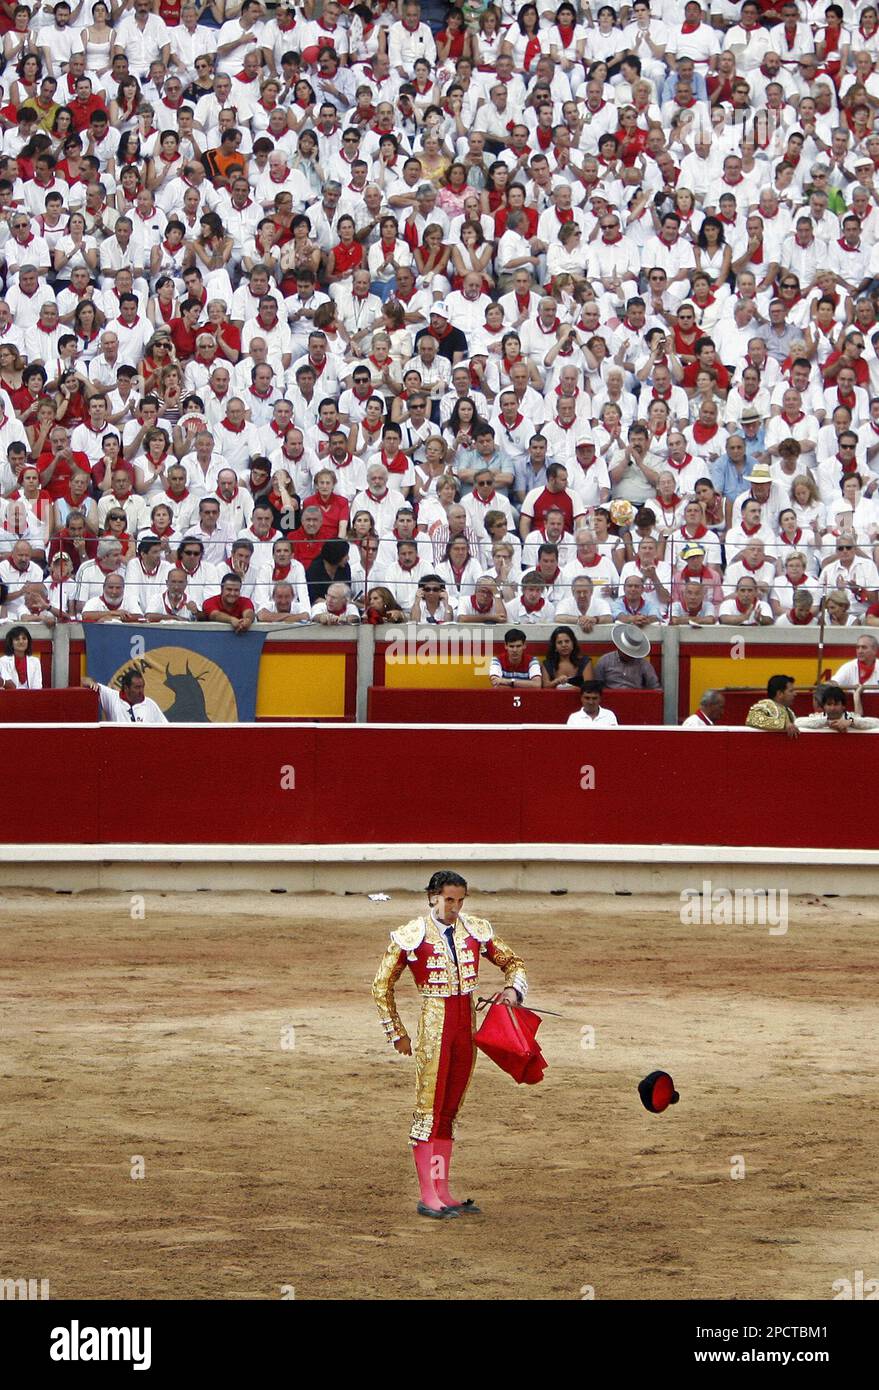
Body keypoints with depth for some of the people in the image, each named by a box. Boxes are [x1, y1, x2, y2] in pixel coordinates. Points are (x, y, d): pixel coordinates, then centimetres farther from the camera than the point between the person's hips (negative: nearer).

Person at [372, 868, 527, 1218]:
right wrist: (396, 1033, 2)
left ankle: (443, 1193, 14)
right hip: (433, 1026, -5)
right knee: (428, 1108, -4)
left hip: (467, 1027, 5)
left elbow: (513, 962, 18)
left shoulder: (475, 932, 6)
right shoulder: (412, 936, -6)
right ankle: (427, 1195, 0)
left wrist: (513, 989, -3)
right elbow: (382, 985, 2)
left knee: (449, 1110, 9)